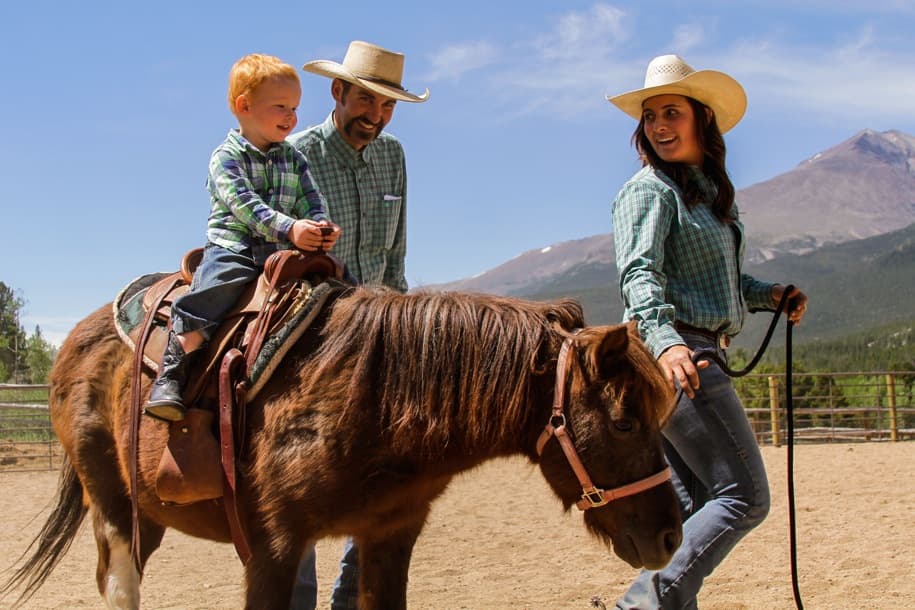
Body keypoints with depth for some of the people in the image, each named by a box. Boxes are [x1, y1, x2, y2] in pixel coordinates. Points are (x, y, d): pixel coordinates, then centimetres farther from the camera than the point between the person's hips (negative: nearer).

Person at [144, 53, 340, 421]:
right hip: (232, 249, -5)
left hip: (282, 254, 5)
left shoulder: (294, 159, 17)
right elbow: (243, 204, -16)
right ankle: (169, 378, -15)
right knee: (200, 309, -24)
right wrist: (289, 228, -29)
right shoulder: (226, 157, -1)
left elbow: (312, 201, 7)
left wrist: (322, 227, -17)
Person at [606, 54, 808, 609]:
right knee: (745, 496, -9)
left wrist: (767, 294, 10)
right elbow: (639, 275, -24)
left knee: (696, 506, 12)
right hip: (671, 357, -9)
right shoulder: (650, 190, -9)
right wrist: (665, 341, -41)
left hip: (697, 357, 9)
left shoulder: (709, 189, 18)